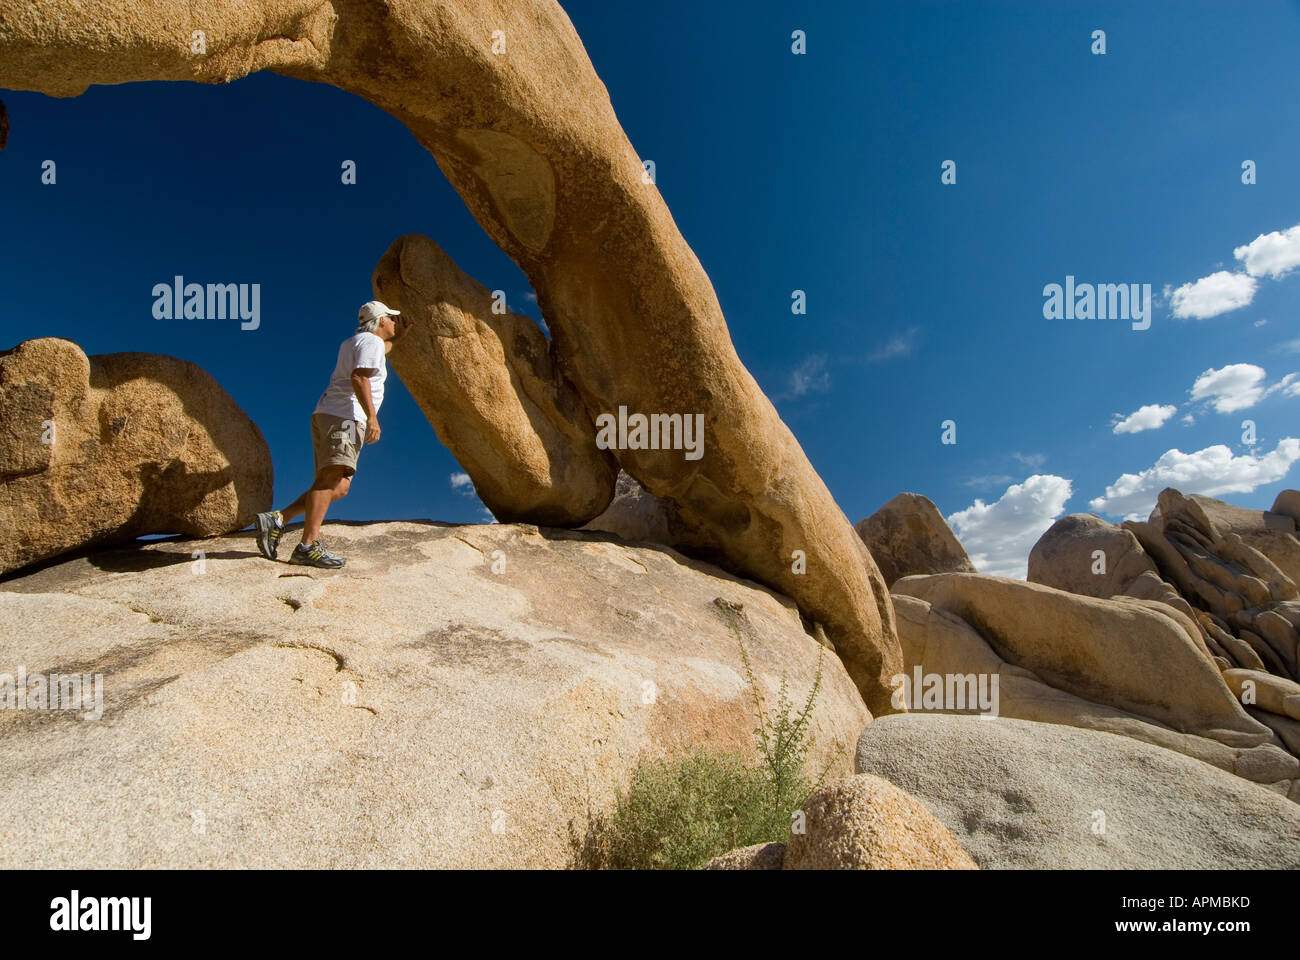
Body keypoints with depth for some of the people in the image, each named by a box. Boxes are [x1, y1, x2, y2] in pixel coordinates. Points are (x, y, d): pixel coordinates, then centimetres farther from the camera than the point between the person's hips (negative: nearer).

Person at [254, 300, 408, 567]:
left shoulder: (350, 343, 28)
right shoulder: (371, 341, -1)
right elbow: (359, 377, -18)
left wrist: (397, 336, 57)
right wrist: (372, 416, -23)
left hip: (325, 415, 10)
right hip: (344, 416, -10)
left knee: (339, 488, 6)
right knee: (331, 480, -21)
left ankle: (277, 520, -2)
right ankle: (308, 546, -31)